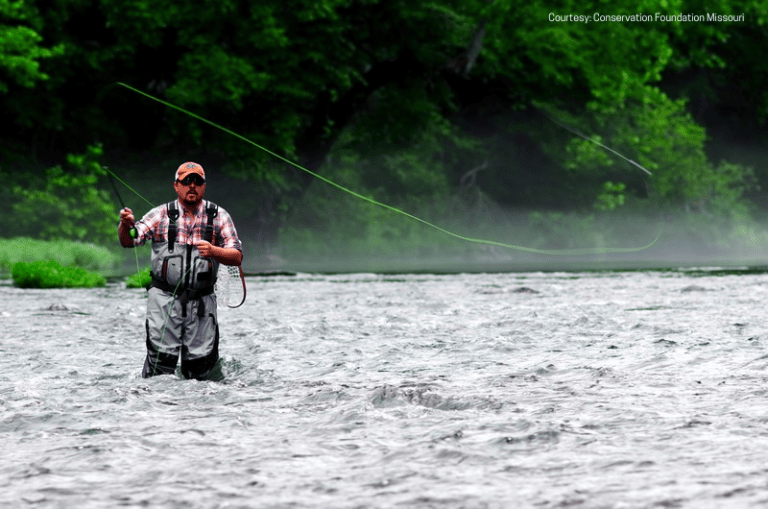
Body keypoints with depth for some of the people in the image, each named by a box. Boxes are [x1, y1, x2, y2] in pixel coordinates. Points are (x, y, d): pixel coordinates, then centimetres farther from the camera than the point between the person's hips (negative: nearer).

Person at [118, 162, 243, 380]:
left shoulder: (218, 216, 6)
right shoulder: (161, 215, 5)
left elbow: (237, 257, 0)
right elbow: (129, 241, -4)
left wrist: (213, 251, -21)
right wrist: (126, 225, -27)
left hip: (202, 302, 1)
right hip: (165, 298, -1)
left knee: (200, 366, 0)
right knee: (161, 362, -9)